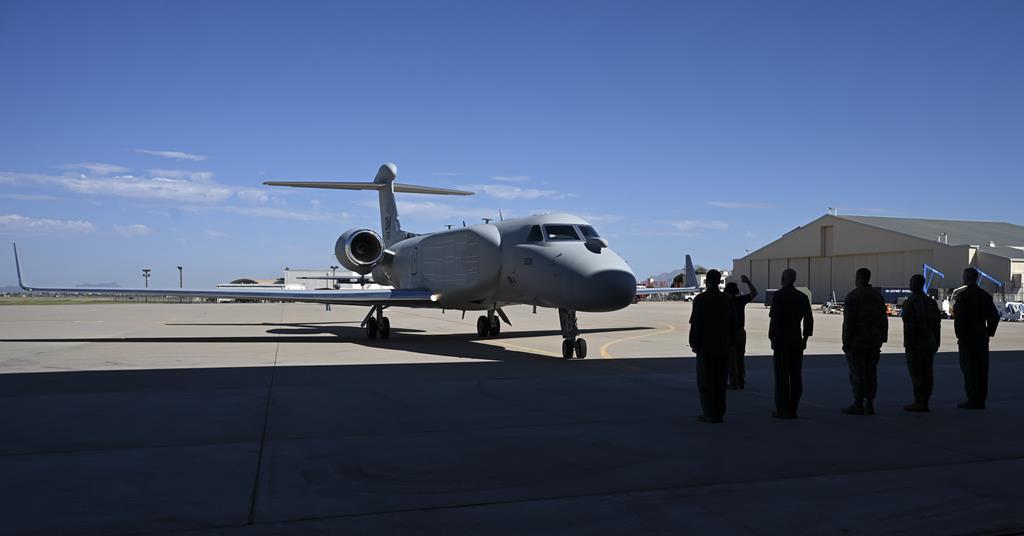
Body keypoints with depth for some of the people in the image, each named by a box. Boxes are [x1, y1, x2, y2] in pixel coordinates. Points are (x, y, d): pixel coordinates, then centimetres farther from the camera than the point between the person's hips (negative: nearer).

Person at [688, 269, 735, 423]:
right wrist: (730, 344, 14)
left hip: (706, 347, -5)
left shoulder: (700, 299, -10)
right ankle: (719, 413, 13)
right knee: (720, 381, 9)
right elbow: (733, 325, 7)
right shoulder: (728, 300, 4)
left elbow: (696, 324, -11)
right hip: (723, 347, 5)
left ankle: (709, 413, 1)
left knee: (705, 381, 1)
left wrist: (694, 344, -4)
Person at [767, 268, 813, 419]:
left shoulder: (778, 295, -10)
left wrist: (772, 337, -8)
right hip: (797, 341, 5)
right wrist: (805, 338, 14)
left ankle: (783, 409, -1)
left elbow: (774, 318, -15)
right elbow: (809, 319, 8)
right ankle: (793, 409, 12)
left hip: (781, 341, -5)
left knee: (782, 375, -2)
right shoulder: (802, 297, 8)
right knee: (795, 375, 8)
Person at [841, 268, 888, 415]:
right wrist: (882, 338, 15)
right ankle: (869, 404, 12)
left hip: (857, 341, -7)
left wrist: (846, 342, -12)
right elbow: (884, 319, 11)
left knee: (857, 373, -3)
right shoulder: (877, 295, 10)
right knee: (871, 372, 9)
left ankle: (858, 405, -2)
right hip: (874, 341, 7)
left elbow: (848, 321, -15)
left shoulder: (852, 296, -11)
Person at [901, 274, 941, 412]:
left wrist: (908, 344, -14)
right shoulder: (931, 302, 11)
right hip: (930, 343, 8)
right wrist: (936, 343, 17)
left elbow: (909, 326, -18)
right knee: (927, 373, 9)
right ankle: (925, 402, 13)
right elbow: (937, 324, 13)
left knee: (916, 373, -4)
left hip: (915, 344, -8)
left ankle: (918, 403, -4)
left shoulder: (910, 303, -13)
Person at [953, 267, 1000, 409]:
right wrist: (989, 333, 16)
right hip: (982, 338, 7)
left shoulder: (963, 295, -12)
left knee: (969, 368, -4)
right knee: (981, 369, 10)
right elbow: (995, 316, 13)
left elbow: (959, 317, -18)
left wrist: (959, 336, -10)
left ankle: (973, 399, -4)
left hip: (967, 338, -7)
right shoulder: (985, 295, 10)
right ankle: (981, 399, 15)